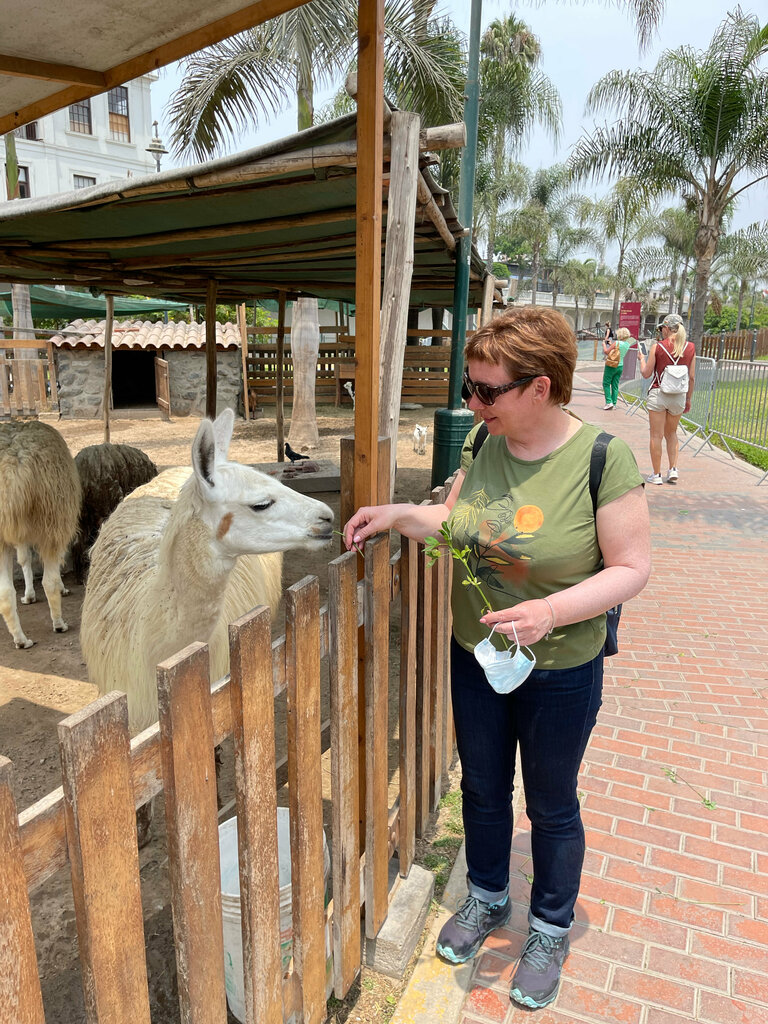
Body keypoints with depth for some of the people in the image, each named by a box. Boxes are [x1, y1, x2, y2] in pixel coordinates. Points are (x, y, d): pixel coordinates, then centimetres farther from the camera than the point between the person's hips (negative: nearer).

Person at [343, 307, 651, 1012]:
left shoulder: (603, 457, -22)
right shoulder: (482, 441, -7)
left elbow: (632, 568, -17)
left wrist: (551, 611, -29)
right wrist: (398, 515, -10)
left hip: (560, 673, -4)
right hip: (474, 658, 5)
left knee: (551, 805, 18)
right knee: (482, 787, 23)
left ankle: (551, 929, 45)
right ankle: (488, 899, 51)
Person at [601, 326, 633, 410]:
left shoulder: (616, 343, -15)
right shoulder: (627, 345, 5)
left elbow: (606, 351, -12)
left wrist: (604, 345, 5)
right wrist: (611, 345, 22)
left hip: (611, 366, -6)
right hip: (620, 366, 6)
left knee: (606, 384, 2)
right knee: (615, 385, 10)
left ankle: (609, 402, -9)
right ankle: (614, 404, 9)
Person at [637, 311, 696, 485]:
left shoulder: (657, 346, -9)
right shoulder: (690, 347, 1)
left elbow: (646, 373, -3)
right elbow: (692, 377, 4)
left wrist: (642, 359, 15)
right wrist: (688, 399, 14)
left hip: (658, 394, -3)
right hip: (679, 396, 4)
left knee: (656, 435, 4)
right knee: (671, 433, 21)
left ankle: (656, 475, 7)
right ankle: (673, 469, 10)